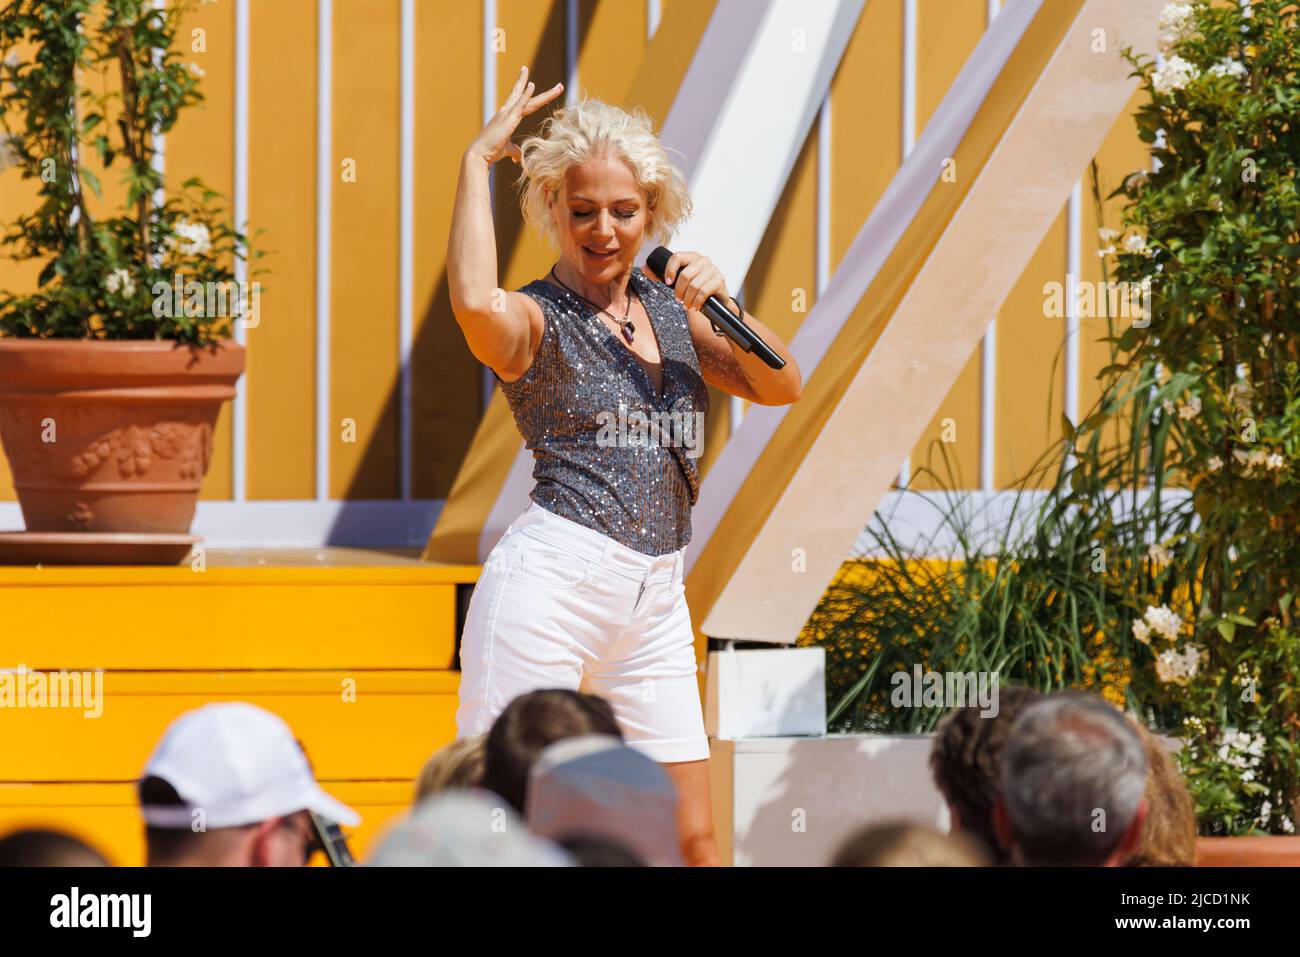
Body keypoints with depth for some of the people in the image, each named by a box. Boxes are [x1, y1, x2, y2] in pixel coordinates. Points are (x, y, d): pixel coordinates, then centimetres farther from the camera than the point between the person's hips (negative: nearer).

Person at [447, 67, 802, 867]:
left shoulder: (668, 306, 17)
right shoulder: (536, 319, -3)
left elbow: (781, 385, 12)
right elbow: (476, 302, -27)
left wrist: (719, 304, -5)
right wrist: (478, 160, -17)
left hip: (656, 602, 6)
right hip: (552, 583, -6)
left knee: (694, 841, 6)